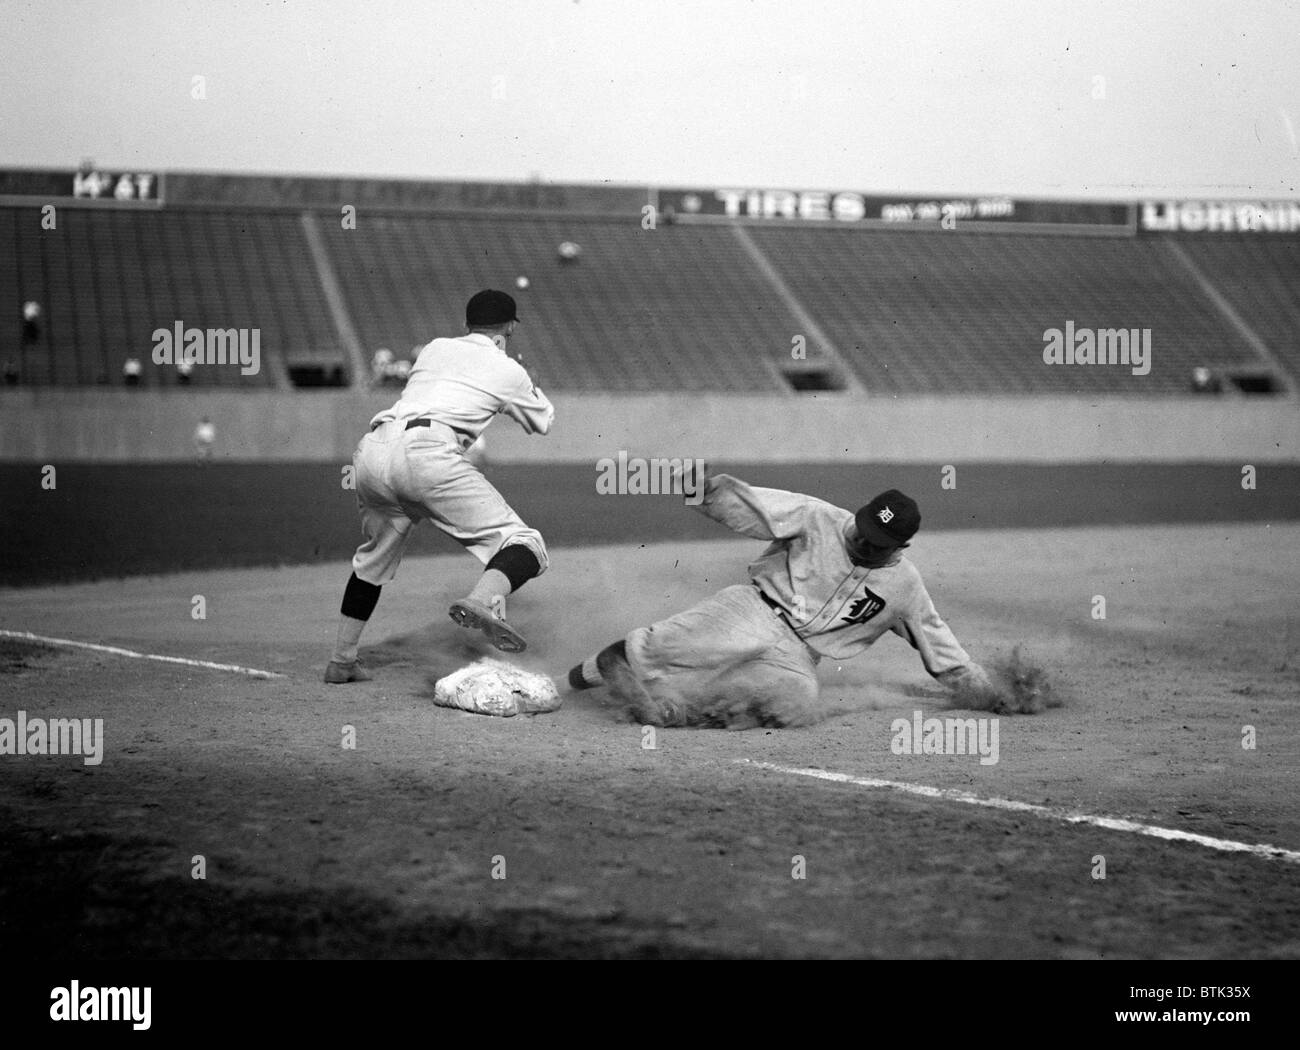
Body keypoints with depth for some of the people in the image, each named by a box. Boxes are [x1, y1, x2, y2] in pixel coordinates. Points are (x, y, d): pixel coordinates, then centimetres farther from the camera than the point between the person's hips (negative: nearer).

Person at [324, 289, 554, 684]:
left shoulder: (434, 348, 29)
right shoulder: (508, 371, 18)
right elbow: (543, 422, 35)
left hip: (372, 449, 6)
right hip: (426, 454, -6)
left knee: (376, 555, 30)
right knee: (524, 546, -7)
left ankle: (341, 661, 34)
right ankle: (482, 600, -40)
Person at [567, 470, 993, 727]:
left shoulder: (905, 585, 8)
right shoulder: (818, 519, -2)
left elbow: (935, 637, 18)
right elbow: (749, 504, -11)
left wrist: (982, 687, 17)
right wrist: (707, 487, -28)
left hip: (797, 655, 2)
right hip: (757, 612, -2)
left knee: (797, 703, -32)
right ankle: (602, 665, -1)